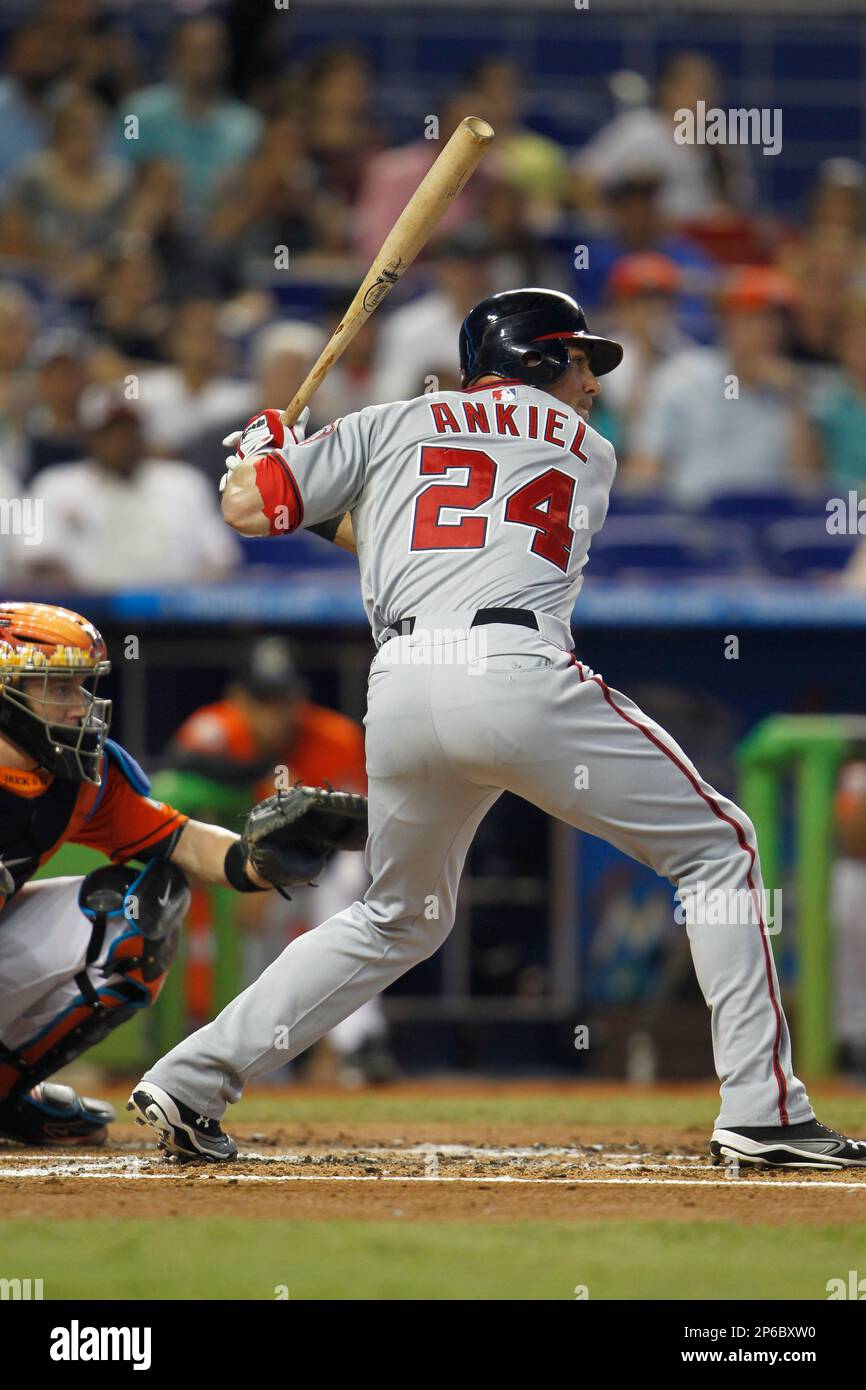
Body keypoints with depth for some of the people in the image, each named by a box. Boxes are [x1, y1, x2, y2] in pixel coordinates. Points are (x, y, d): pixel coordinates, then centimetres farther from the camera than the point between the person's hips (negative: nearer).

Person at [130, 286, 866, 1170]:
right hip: (519, 673, -4)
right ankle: (762, 1112, -1)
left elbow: (248, 507, 19)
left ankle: (190, 1079, 19)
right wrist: (342, 519, 40)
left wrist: (265, 445, 41)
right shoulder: (589, 455, 23)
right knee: (715, 847, 9)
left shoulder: (395, 426, 23)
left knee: (397, 921, 25)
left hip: (398, 694, 4)